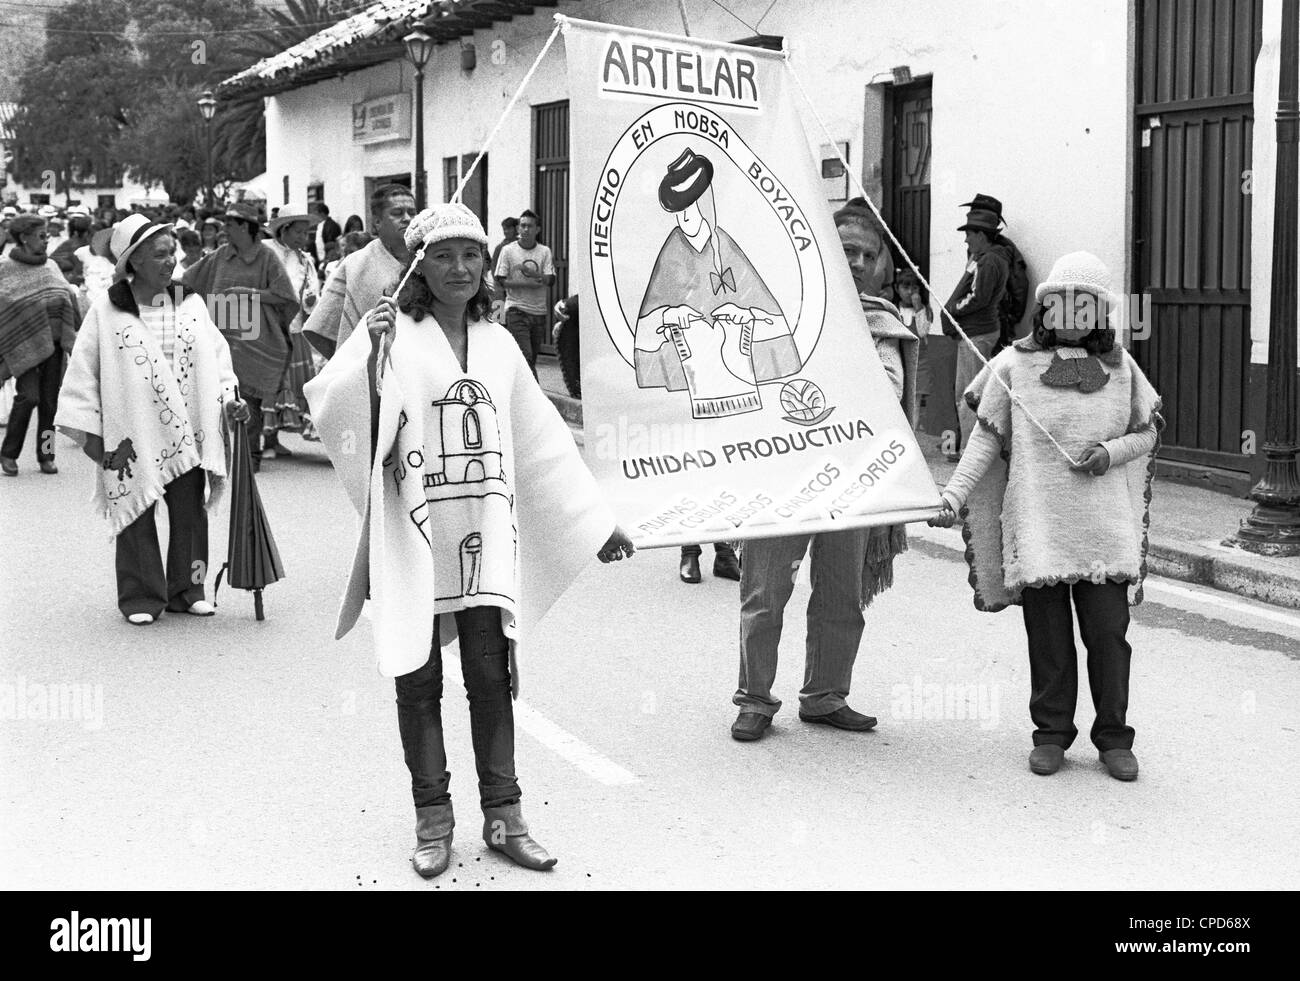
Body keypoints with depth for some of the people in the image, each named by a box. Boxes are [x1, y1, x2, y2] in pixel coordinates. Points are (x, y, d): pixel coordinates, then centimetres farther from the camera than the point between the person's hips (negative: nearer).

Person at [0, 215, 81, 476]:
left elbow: (69, 300, 15)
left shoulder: (51, 266, 13)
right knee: (28, 396, -13)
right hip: (23, 345, -5)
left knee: (50, 400, 3)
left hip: (52, 343, 5)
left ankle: (46, 455, 13)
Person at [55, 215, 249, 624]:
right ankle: (141, 597, 13)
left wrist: (228, 398, -3)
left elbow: (216, 355, 11)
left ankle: (186, 590, 20)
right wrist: (88, 430, -3)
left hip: (186, 432, 3)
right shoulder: (106, 312, -3)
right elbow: (83, 371, -1)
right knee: (137, 516, 3)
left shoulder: (191, 304, 6)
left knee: (189, 511, 6)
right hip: (132, 433, -3)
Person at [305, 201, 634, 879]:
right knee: (419, 678, 5)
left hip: (485, 533, 3)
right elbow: (335, 409, -16)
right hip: (413, 535, -3)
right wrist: (370, 353, -34)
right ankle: (432, 817, 17)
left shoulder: (497, 343, 11)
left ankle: (501, 814, 15)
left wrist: (598, 521, 20)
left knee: (491, 674, 4)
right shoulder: (392, 333, -3)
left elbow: (542, 438, 18)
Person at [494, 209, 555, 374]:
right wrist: (527, 284, -12)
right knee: (525, 356, -13)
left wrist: (531, 273, -19)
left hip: (539, 311, 4)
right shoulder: (508, 250, 0)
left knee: (533, 358, 8)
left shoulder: (544, 252, 7)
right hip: (517, 310, -3)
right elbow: (501, 280, -3)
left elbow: (550, 280, -2)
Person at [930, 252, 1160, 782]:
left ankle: (1113, 738, 14)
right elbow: (986, 439, 4)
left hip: (1104, 526, 1)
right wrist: (953, 496, -4)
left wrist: (1111, 451, -5)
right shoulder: (1015, 365, 3)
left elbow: (1147, 434, 16)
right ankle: (1051, 734, 19)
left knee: (1108, 633, 1)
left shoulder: (1120, 368, 7)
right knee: (1048, 636, 5)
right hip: (1037, 523, -1)